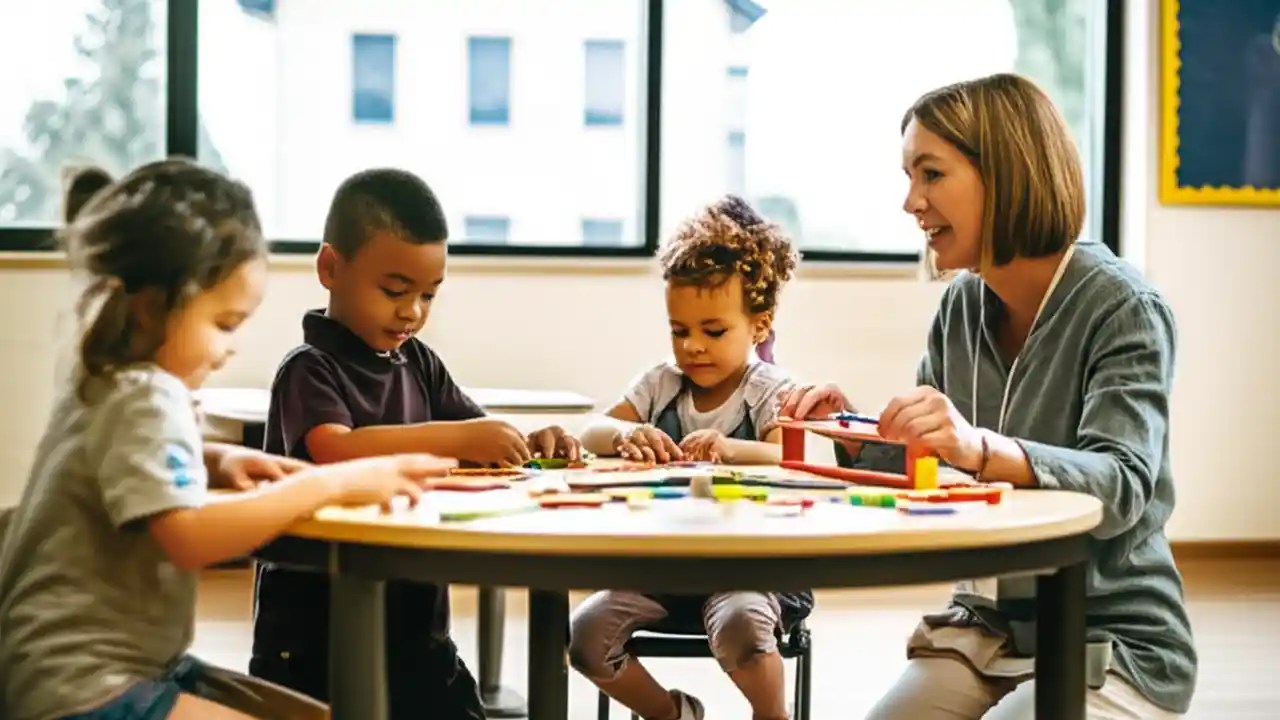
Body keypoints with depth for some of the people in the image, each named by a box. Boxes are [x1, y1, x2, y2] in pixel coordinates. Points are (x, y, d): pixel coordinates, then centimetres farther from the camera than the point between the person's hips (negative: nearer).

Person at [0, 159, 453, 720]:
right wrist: (331, 483, -27)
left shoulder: (111, 384, 12)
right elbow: (190, 539, -32)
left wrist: (216, 462, 15)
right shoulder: (146, 399, -19)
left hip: (131, 665, 11)